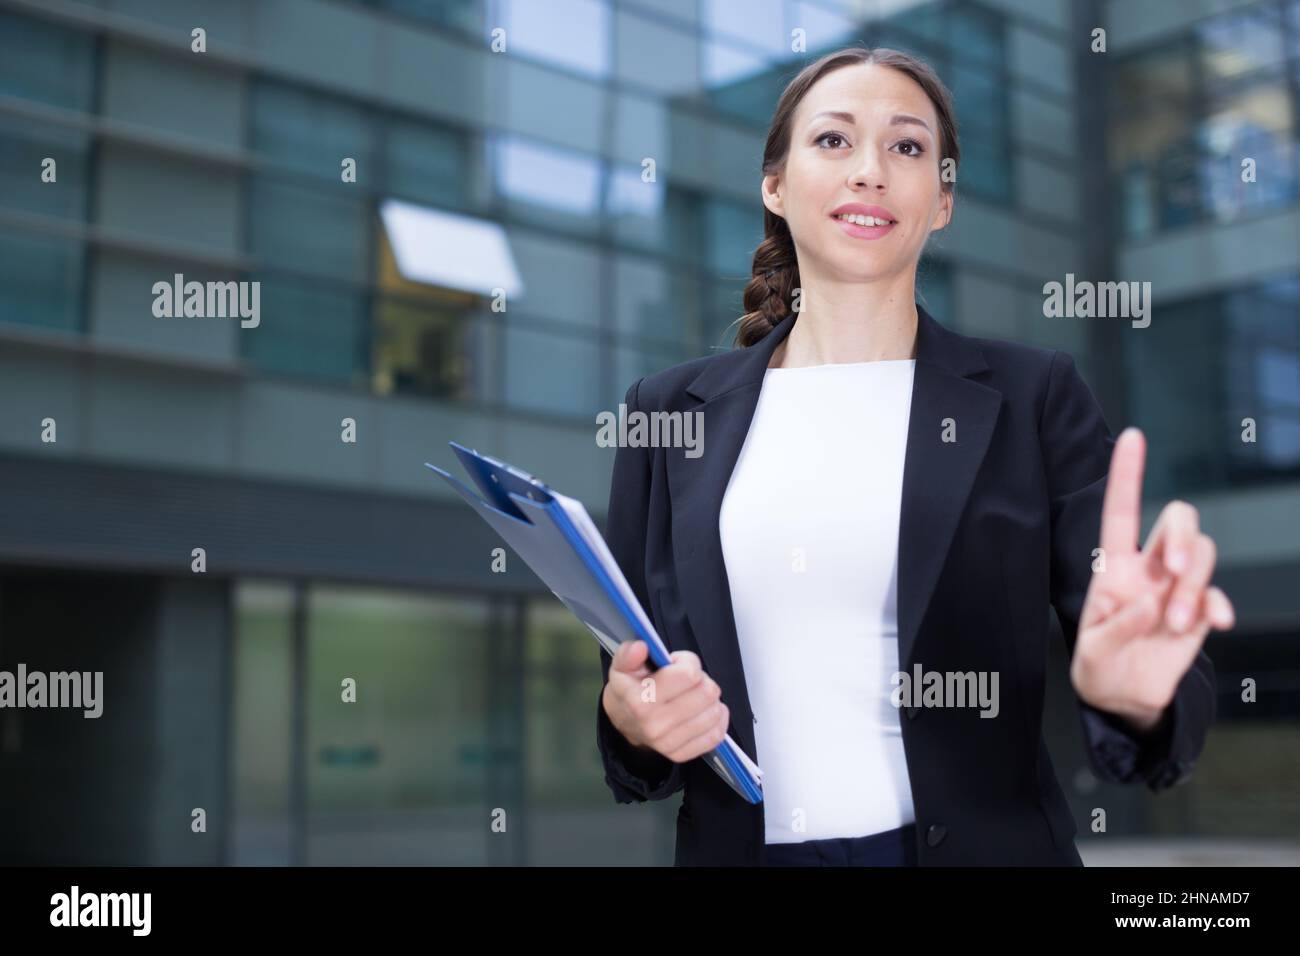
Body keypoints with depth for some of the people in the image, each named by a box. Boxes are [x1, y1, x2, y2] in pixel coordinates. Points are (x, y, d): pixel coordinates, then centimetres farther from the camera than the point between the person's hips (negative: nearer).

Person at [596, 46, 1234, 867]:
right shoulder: (669, 411, 1)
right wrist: (632, 721, -14)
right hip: (741, 847, 1)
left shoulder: (1034, 397, -2)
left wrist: (1138, 694, -30)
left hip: (979, 847, -1)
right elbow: (628, 686, 7)